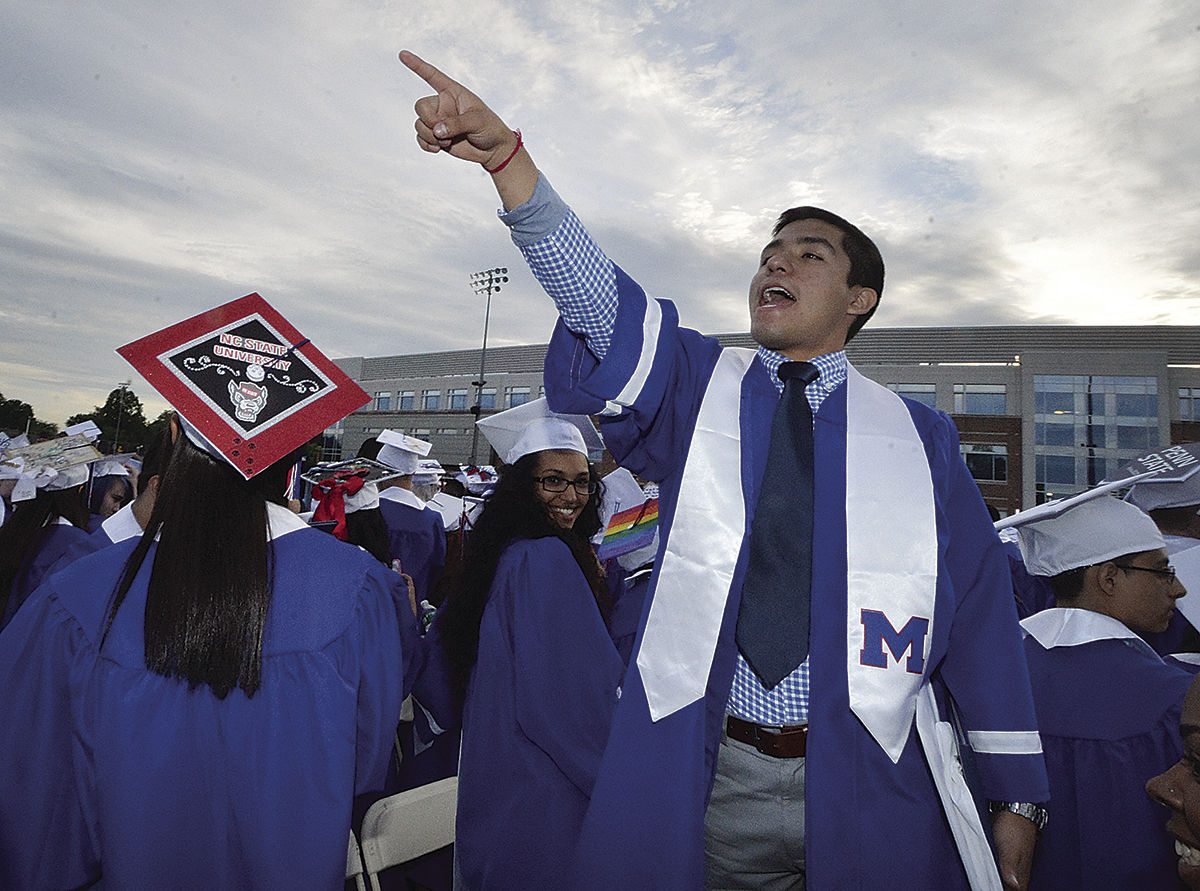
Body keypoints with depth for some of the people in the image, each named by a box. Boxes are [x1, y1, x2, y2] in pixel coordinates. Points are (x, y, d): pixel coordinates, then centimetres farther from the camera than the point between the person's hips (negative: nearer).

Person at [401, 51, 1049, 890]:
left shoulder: (917, 436, 4)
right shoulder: (700, 388, 2)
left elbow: (980, 608, 4)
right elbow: (599, 303, -15)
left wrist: (1017, 796, 6)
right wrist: (506, 154, -29)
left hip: (871, 793, 1)